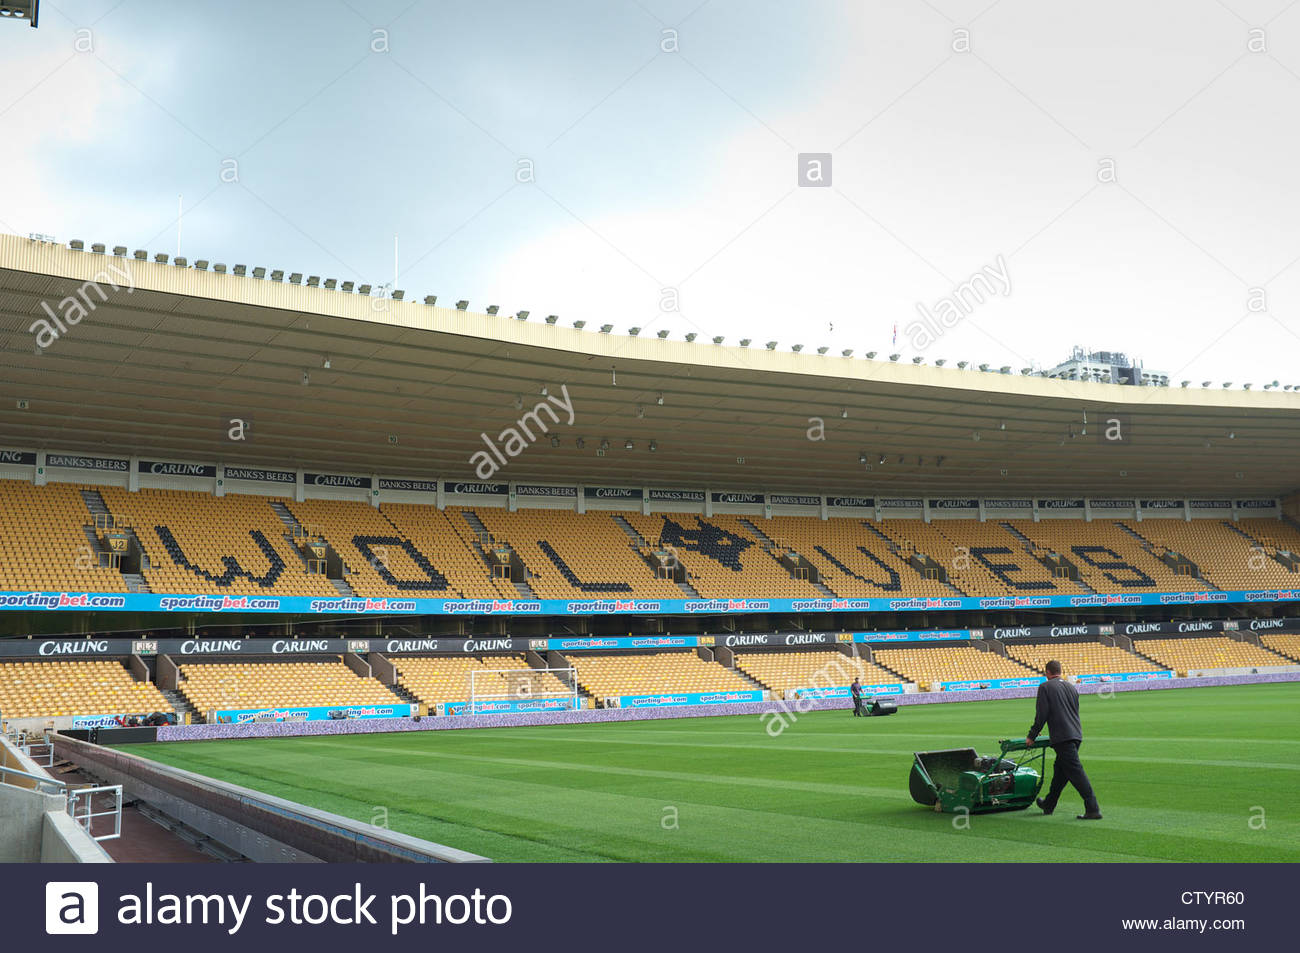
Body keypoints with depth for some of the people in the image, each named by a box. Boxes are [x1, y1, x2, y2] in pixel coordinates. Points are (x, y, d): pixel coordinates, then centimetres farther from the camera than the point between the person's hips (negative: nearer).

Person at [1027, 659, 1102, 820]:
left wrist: (1032, 736, 2)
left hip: (1062, 737, -8)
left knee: (1076, 772, -9)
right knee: (1060, 770, 18)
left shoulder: (1045, 687, -4)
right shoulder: (1071, 687, 17)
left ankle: (1093, 809, -15)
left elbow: (1041, 715, -8)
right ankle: (1048, 805, 31)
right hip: (1076, 734, 8)